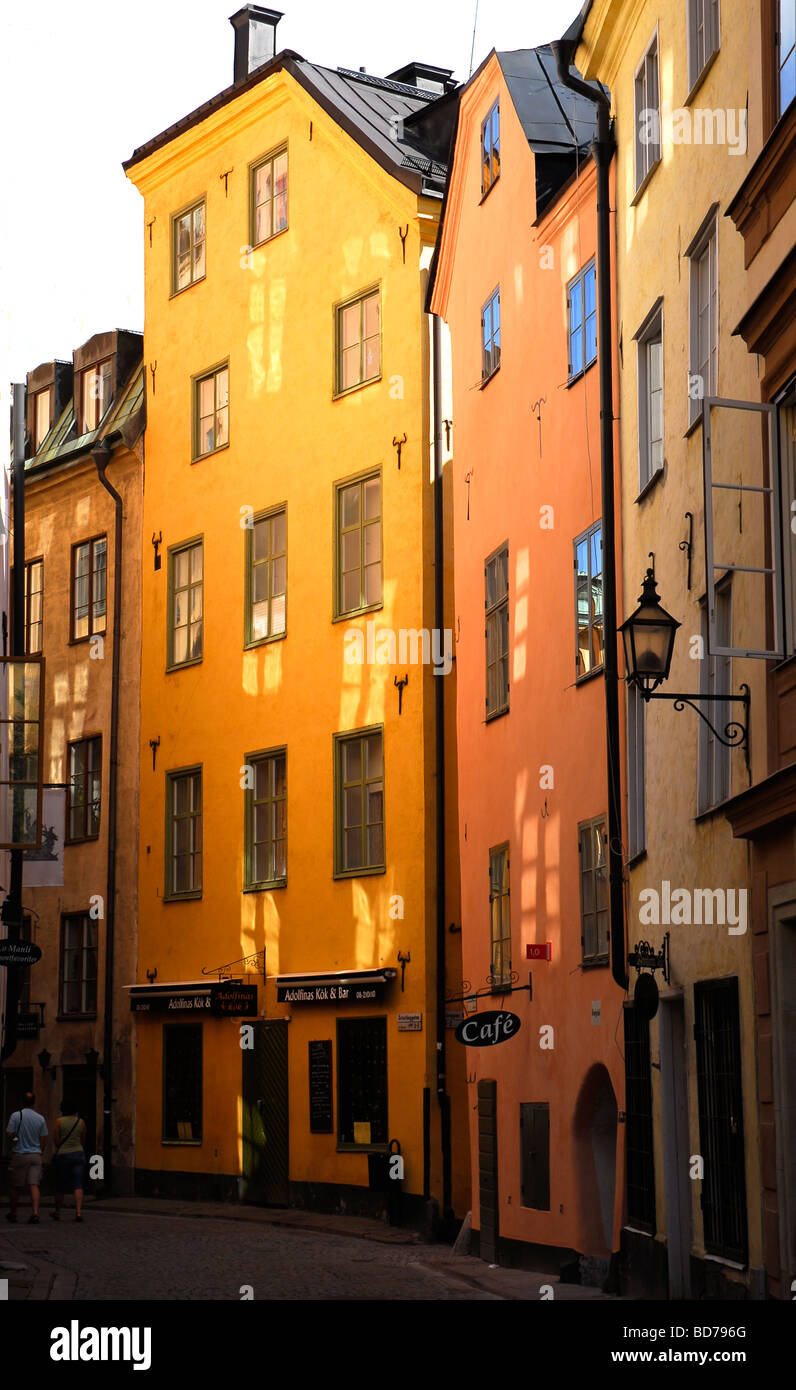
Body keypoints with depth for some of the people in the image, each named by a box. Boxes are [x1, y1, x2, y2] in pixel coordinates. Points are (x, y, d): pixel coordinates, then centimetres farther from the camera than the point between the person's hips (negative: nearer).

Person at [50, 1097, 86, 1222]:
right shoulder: (81, 1122, 2)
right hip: (78, 1154, 2)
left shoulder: (59, 1121, -6)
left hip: (63, 1154, -2)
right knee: (78, 1185, -3)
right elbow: (83, 1141, 9)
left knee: (60, 1186, 11)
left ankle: (57, 1212, 23)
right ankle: (78, 1211, -17)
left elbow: (56, 1141, -5)